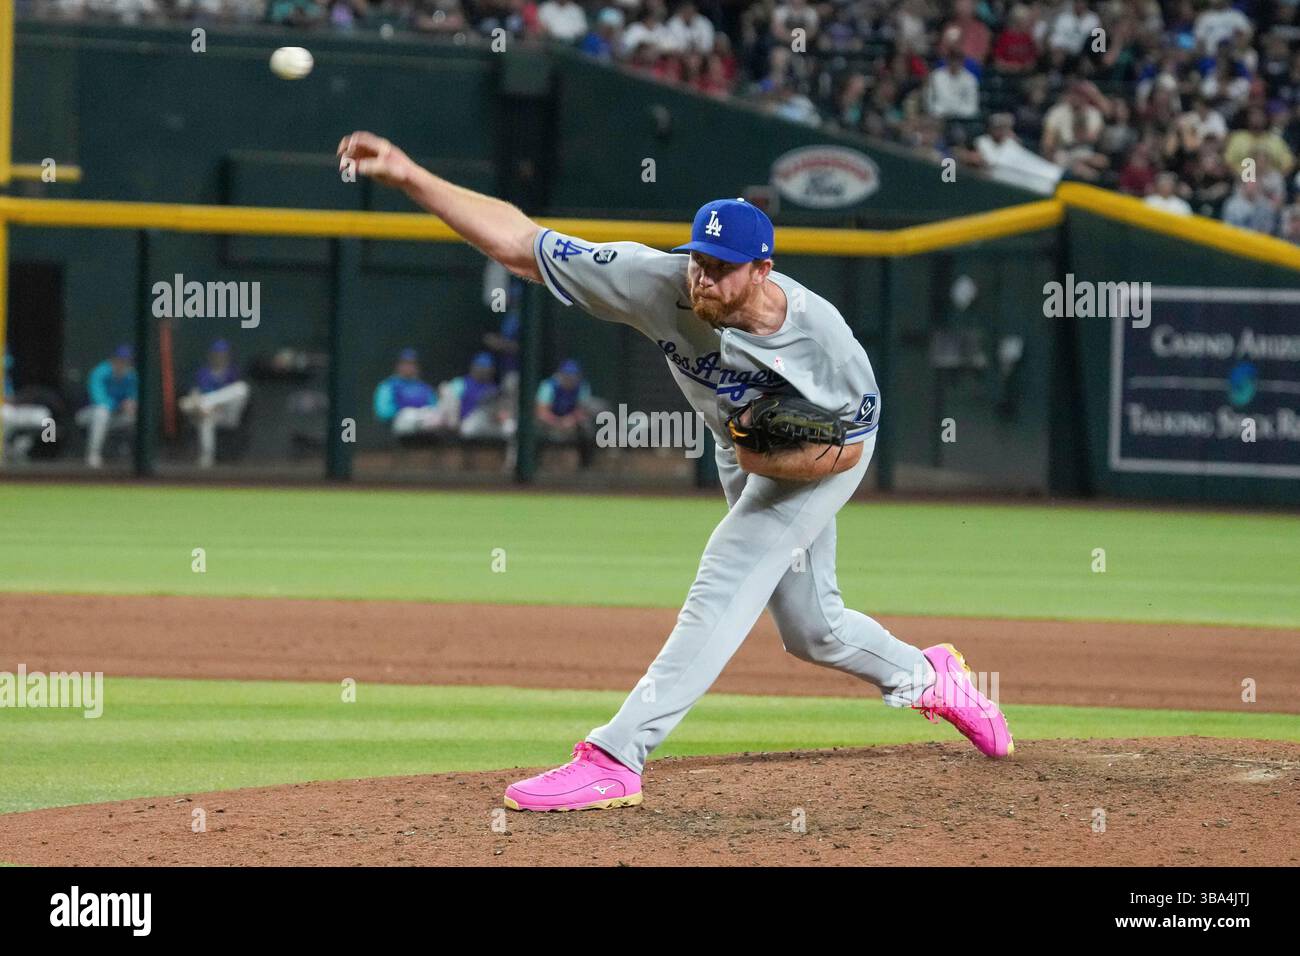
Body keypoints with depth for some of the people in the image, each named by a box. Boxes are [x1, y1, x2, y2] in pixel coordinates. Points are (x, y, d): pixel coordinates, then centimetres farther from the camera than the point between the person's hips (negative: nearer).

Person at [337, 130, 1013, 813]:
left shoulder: (820, 333, -36)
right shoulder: (660, 283, -31)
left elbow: (851, 445, -20)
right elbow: (518, 244, -33)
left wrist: (774, 461, -39)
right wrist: (411, 178, -43)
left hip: (819, 457, -5)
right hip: (743, 451, 5)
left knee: (724, 586, -21)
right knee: (810, 629, 17)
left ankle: (615, 758, -25)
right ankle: (928, 678, 46)